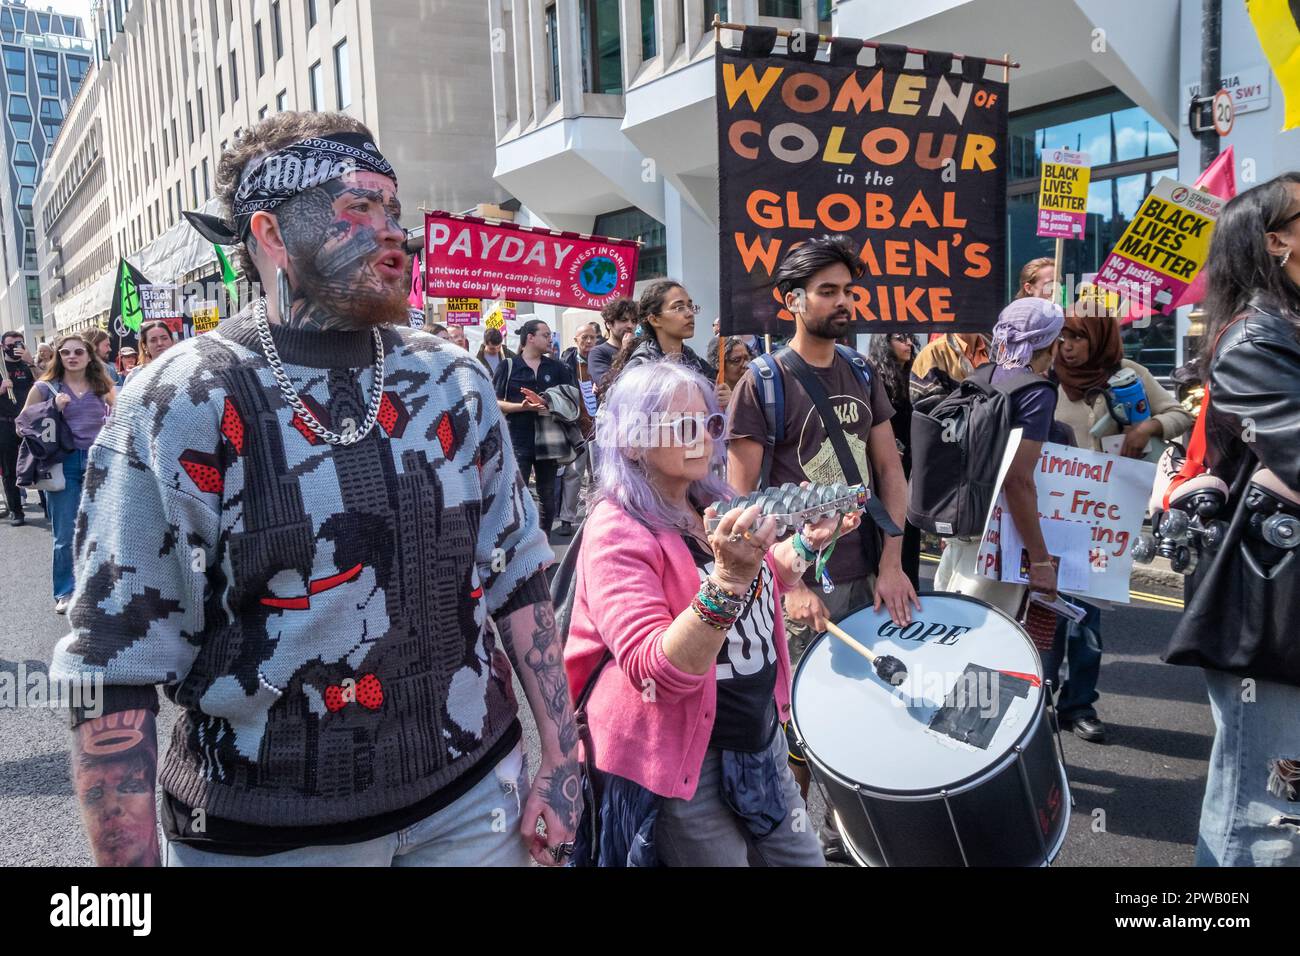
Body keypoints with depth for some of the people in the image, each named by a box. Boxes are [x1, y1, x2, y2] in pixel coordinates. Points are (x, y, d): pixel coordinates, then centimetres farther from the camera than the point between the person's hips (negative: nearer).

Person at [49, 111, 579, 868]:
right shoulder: (177, 410, -12)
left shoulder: (454, 384, -1)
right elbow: (115, 670, -9)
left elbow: (517, 580, 4)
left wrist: (561, 763, 2)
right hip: (266, 833, -2)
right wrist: (132, 860, -10)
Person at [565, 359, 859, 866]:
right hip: (682, 759, -7)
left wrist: (805, 542, 1)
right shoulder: (617, 532, -20)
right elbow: (658, 671, -29)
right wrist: (727, 579, -40)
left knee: (803, 856, 21)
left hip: (761, 730, 8)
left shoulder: (716, 502, 1)